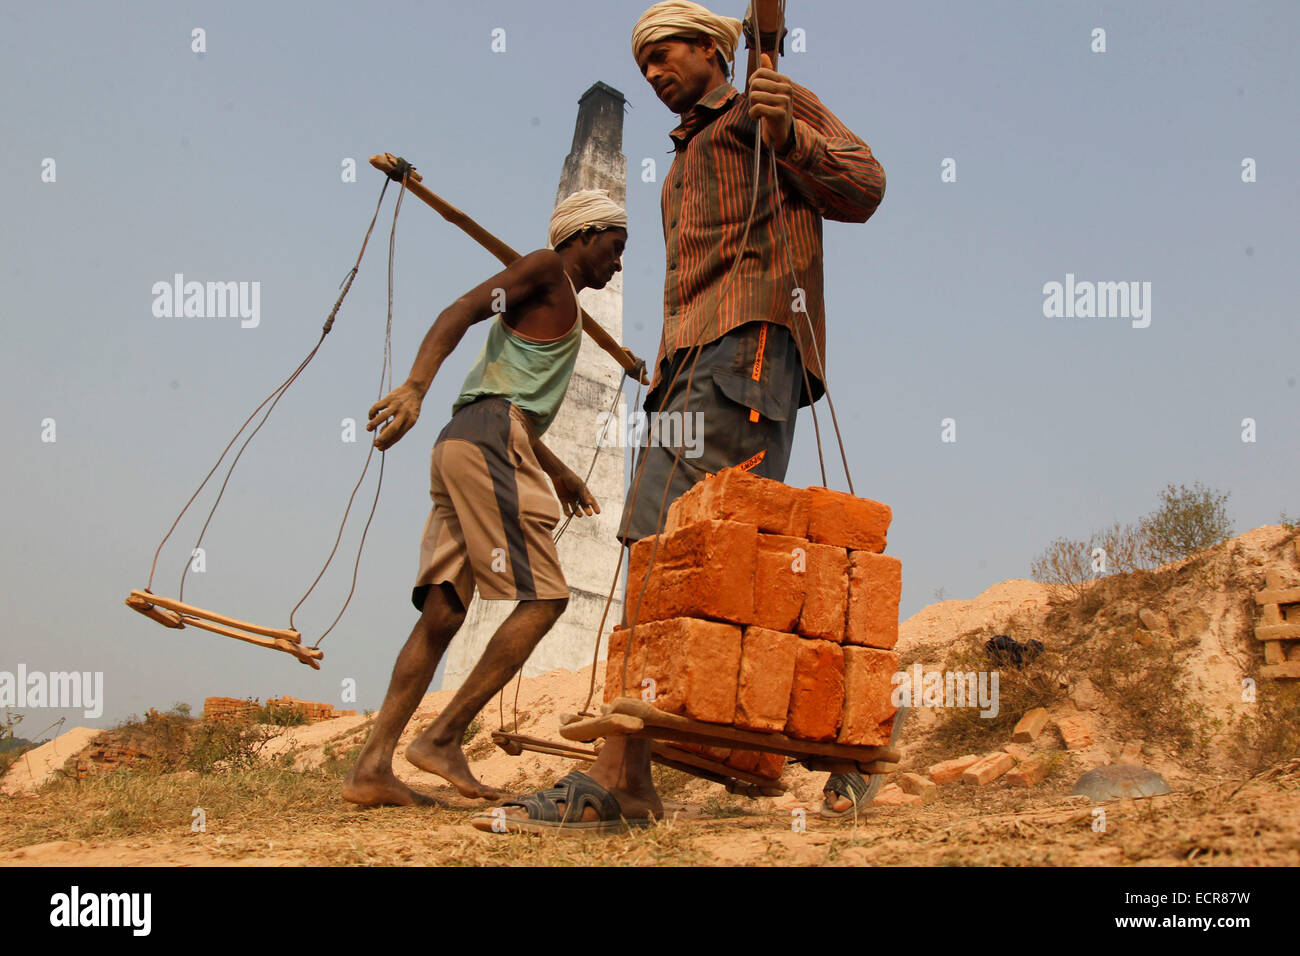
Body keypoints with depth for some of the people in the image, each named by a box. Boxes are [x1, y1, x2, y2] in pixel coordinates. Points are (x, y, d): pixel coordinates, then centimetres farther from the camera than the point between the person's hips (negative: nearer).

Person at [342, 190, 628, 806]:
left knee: (443, 612, 1)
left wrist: (558, 473, 41)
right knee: (544, 599, -11)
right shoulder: (545, 270, 5)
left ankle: (372, 767, -5)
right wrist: (416, 386, -27)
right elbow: (460, 311, -12)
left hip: (464, 443, 9)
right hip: (490, 437, -9)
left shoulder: (559, 308, 33)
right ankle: (443, 738, -13)